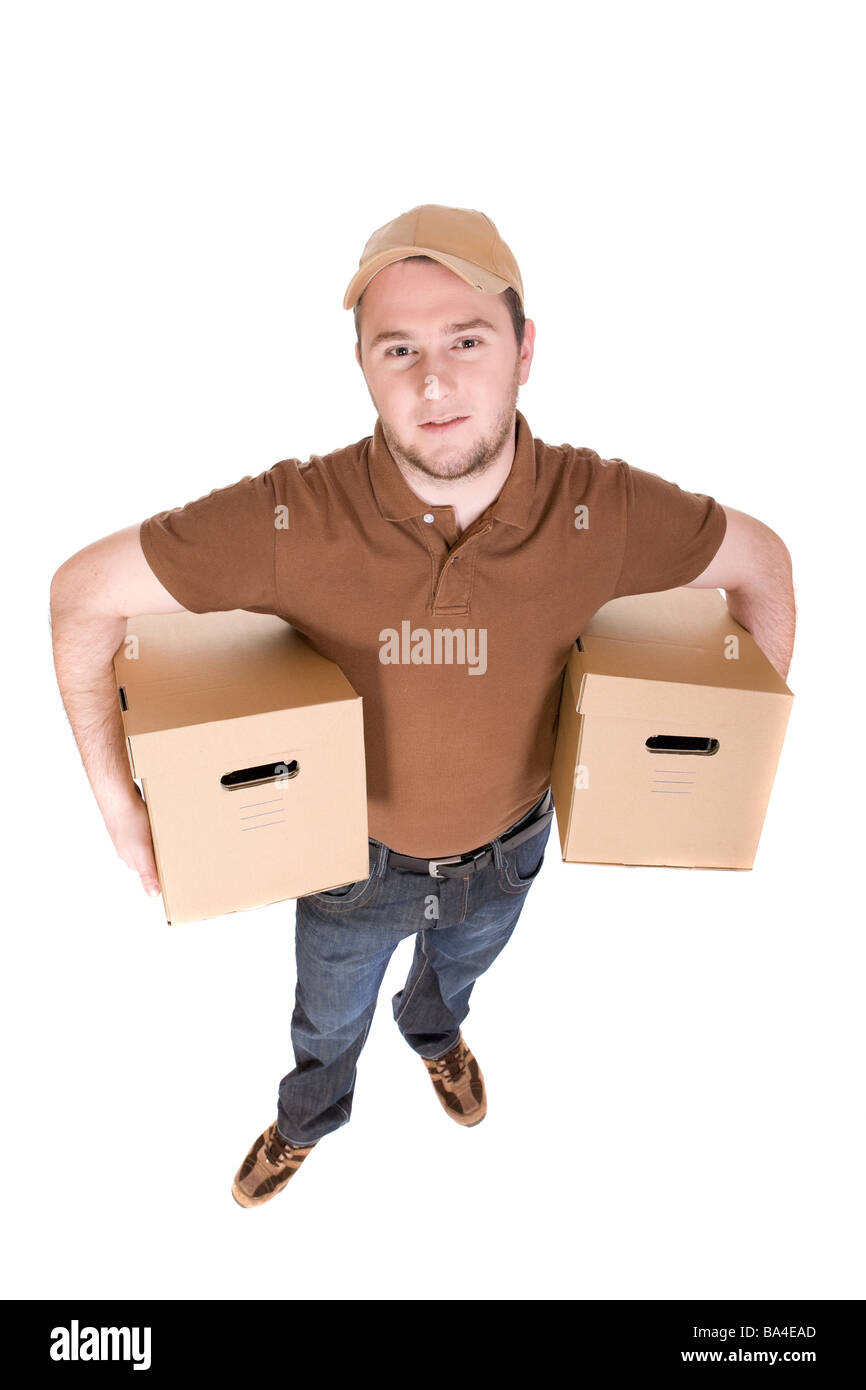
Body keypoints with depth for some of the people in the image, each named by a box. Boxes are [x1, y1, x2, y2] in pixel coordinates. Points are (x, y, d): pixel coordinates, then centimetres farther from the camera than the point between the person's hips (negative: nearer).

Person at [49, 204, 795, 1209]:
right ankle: (308, 1121, 67)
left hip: (505, 851, 2)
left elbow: (759, 559, -9)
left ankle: (434, 1033, 76)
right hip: (353, 856, -1)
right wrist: (119, 806, -24)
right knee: (329, 1022, 29)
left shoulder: (603, 511, -28)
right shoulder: (291, 518, -33)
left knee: (458, 971, 36)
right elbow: (84, 591, -23)